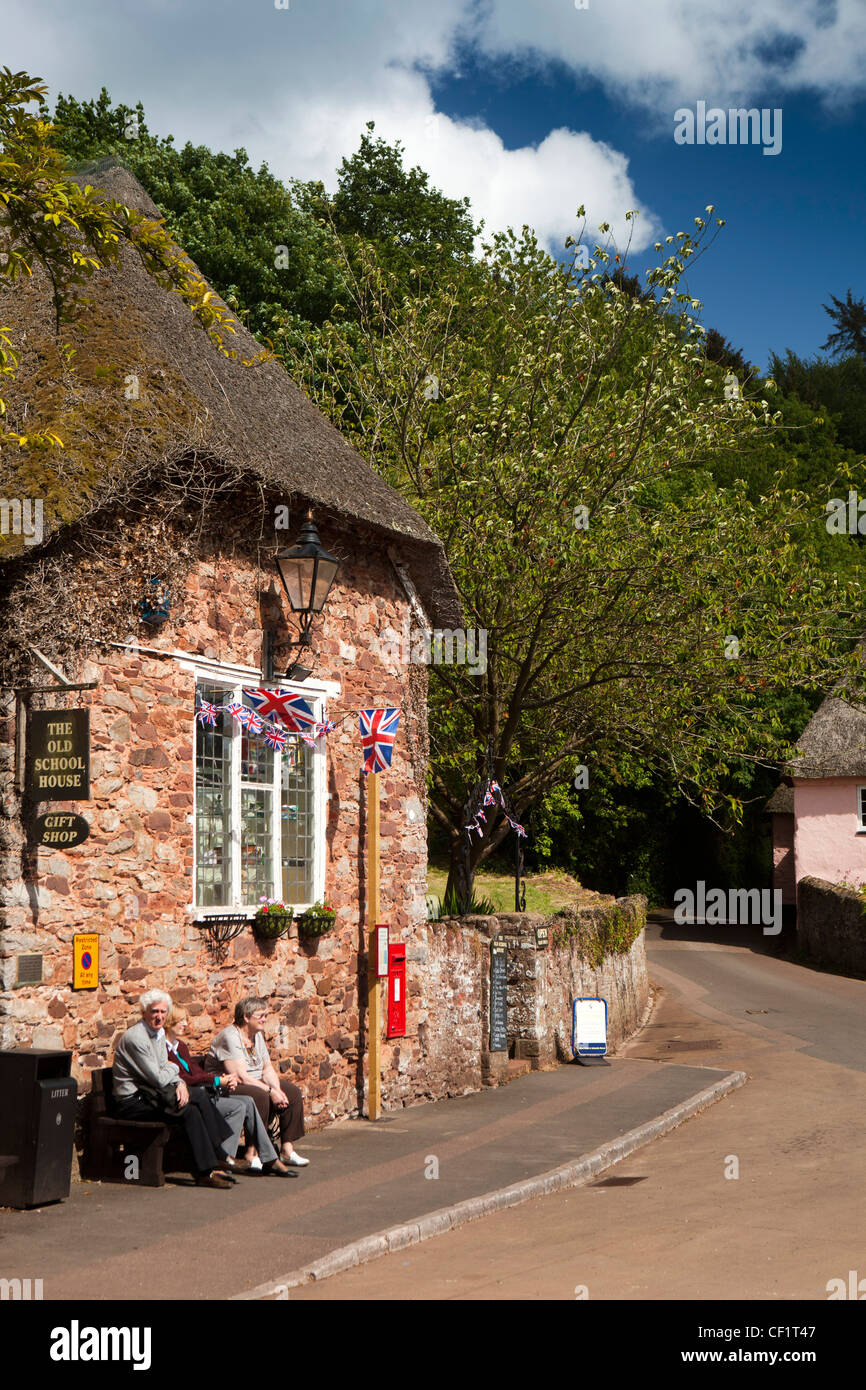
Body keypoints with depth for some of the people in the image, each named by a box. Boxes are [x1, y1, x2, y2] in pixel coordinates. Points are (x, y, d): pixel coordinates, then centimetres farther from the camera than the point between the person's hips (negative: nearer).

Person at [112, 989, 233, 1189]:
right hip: (132, 1103, -9)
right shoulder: (136, 1037, -18)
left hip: (148, 1093, 9)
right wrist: (174, 1069, 2)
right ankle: (207, 1171, -18)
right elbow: (159, 1079, -18)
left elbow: (165, 1071, 13)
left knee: (200, 1098, -10)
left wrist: (180, 1083, -8)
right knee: (189, 1110, -24)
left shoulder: (159, 1033, 12)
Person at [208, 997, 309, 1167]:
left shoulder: (257, 1035, 9)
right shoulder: (230, 1037, -20)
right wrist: (270, 1091, -26)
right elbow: (241, 1077, -26)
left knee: (292, 1092, -4)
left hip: (255, 1083, 9)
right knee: (260, 1097, -35)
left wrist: (277, 1089, -13)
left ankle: (287, 1149, -2)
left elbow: (268, 1068, 6)